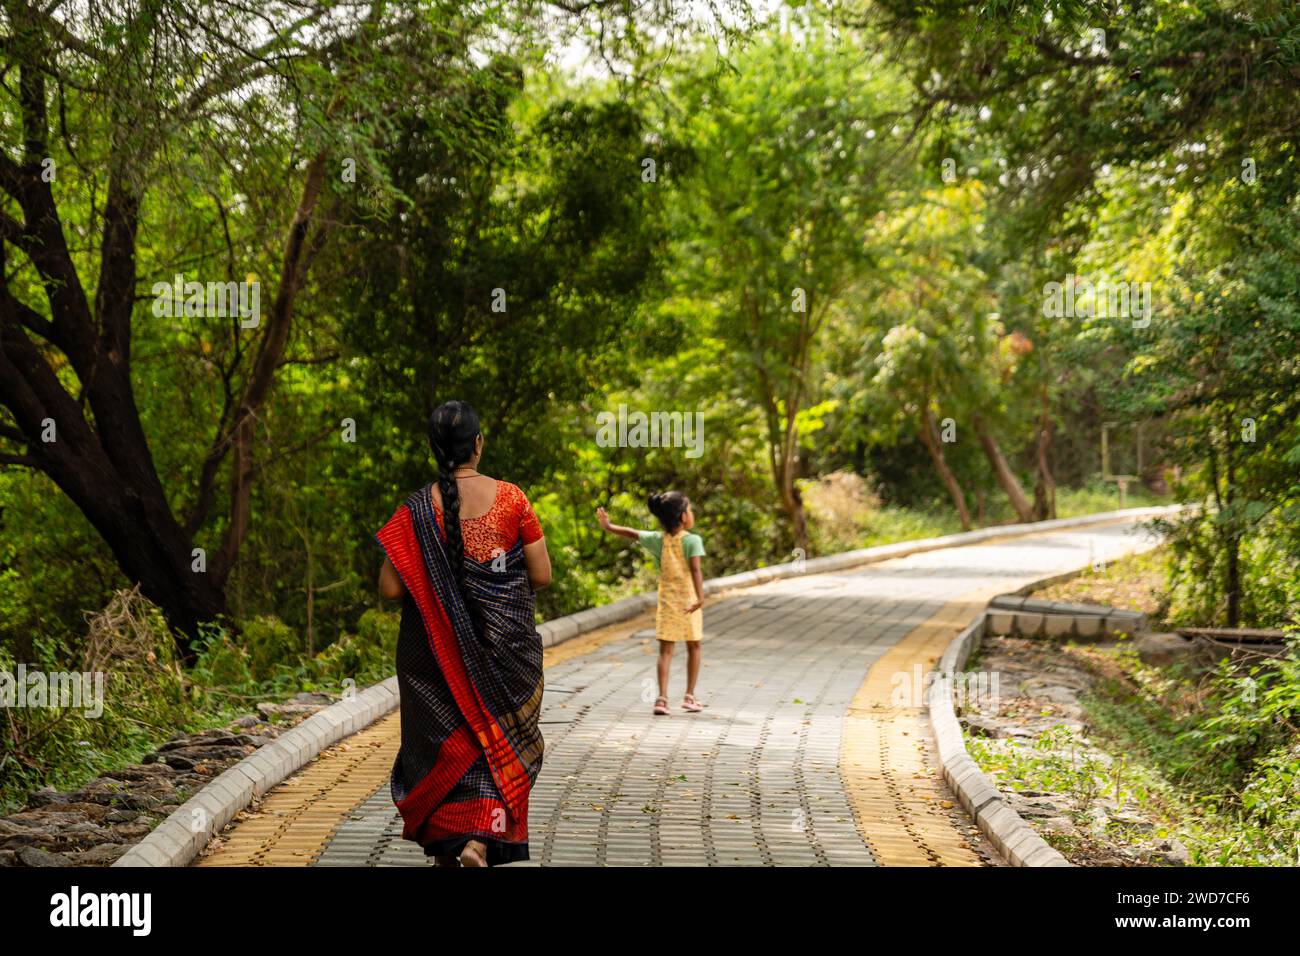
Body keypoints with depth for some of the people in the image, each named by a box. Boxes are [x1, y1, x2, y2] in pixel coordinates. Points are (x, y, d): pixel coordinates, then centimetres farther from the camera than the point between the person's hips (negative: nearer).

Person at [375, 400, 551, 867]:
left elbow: (389, 589, -10)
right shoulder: (511, 499, -7)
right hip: (504, 647, 0)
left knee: (442, 741, 15)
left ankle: (445, 849, 22)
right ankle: (479, 839, -9)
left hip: (436, 652, 0)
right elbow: (542, 575, -4)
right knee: (497, 741, 11)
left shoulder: (416, 510, -8)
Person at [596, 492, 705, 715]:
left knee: (665, 649, 3)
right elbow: (695, 570, -21)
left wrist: (609, 527, 30)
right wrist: (700, 597, -28)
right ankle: (689, 696, 17)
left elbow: (633, 533, 14)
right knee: (693, 647, 13)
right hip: (688, 600, -3)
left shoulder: (658, 539, 2)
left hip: (666, 601, 3)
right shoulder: (692, 540, -11)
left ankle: (662, 698, -8)